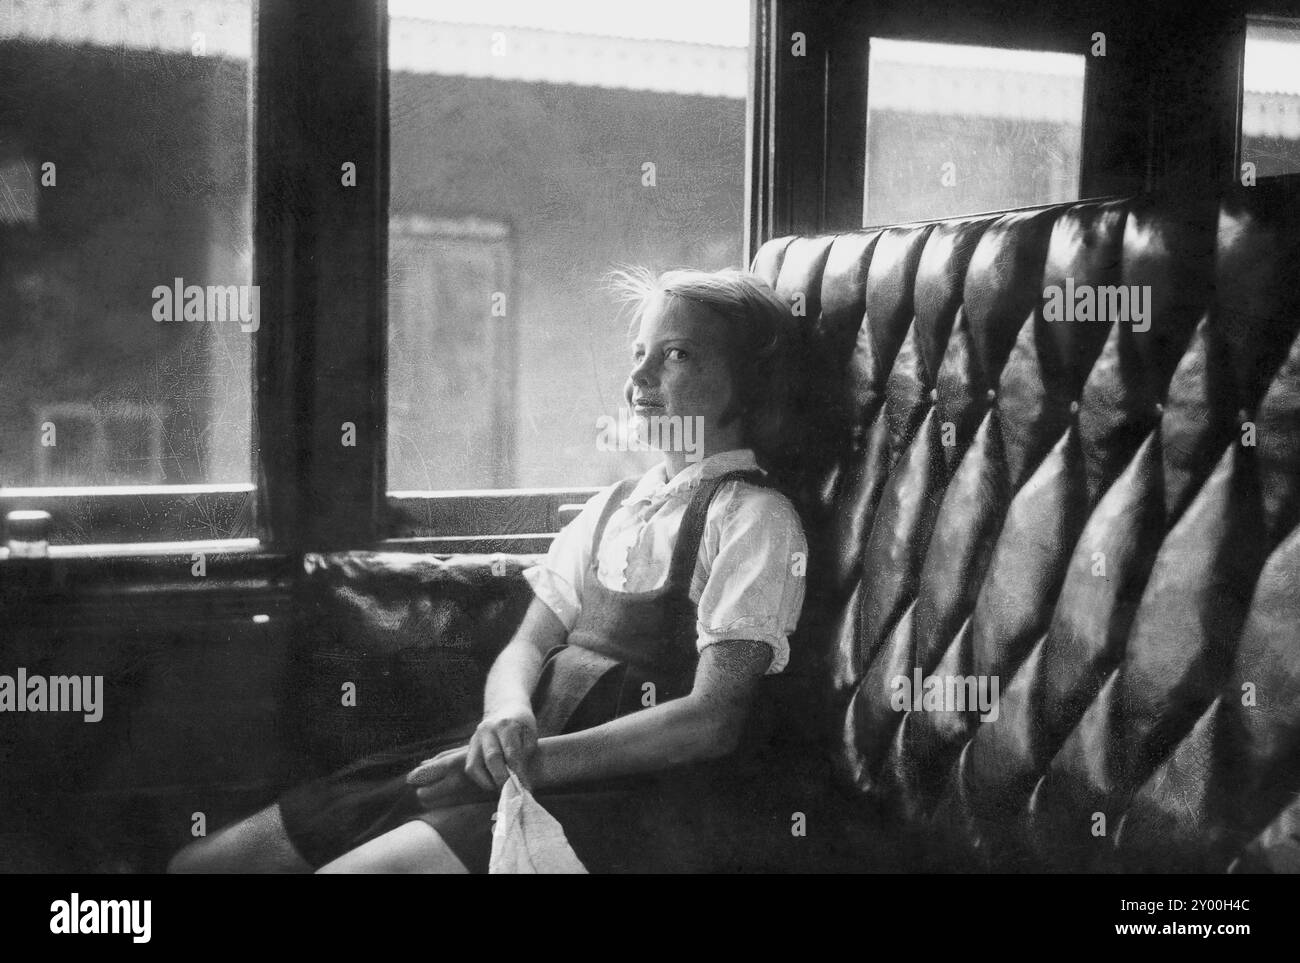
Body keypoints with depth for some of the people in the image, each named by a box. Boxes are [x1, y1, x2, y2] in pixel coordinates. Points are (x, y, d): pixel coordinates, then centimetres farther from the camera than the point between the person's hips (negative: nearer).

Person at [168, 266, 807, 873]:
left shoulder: (755, 519, -4)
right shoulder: (613, 506, 19)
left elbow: (712, 718, -13)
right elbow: (526, 647, 14)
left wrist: (533, 760, -18)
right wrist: (509, 713, -11)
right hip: (527, 758, 7)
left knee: (350, 868, -28)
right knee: (201, 862, -2)